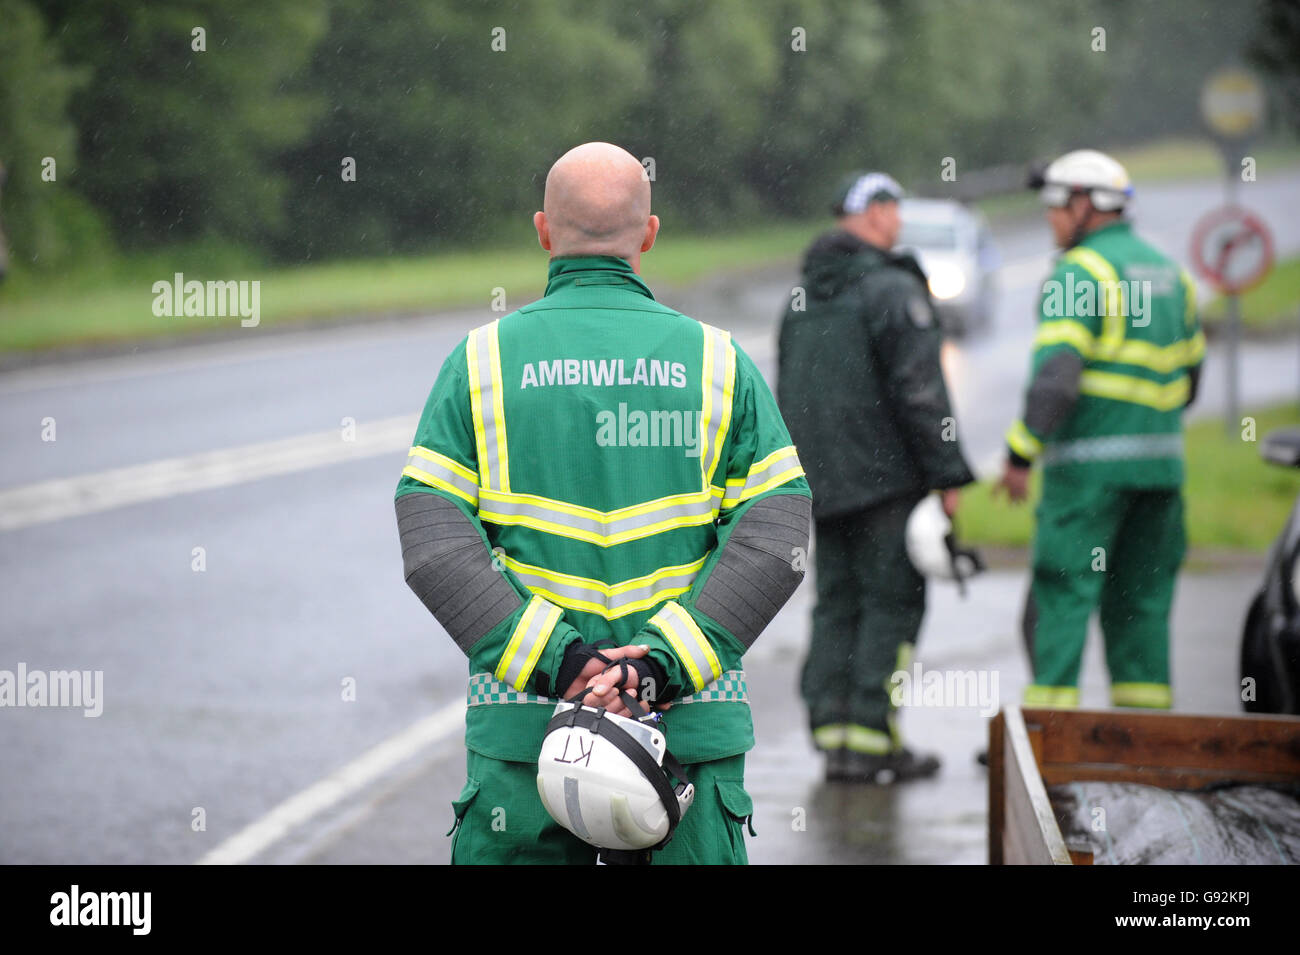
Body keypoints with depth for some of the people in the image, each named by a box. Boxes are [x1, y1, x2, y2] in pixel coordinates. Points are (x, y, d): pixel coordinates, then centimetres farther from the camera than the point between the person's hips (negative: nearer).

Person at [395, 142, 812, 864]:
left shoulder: (480, 362, 4)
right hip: (693, 724, 0)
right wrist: (666, 663, -11)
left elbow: (432, 547, -6)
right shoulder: (719, 362, 6)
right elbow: (776, 540, -4)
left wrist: (554, 660, -11)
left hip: (522, 723, 0)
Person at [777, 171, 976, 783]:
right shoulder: (893, 289, -11)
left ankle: (832, 731, 6)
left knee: (837, 605, 10)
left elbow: (786, 394, 20)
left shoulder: (805, 296, 15)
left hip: (822, 476, 8)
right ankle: (871, 737, -8)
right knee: (892, 602, -4)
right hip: (883, 475, -8)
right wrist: (948, 475, -12)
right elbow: (919, 389, -16)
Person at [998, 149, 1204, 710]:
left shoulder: (1079, 272, -9)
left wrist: (1020, 454, -19)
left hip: (1089, 461, -7)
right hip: (1160, 461, 7)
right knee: (1140, 598, 10)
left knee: (1061, 595, -5)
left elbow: (1056, 372, -20)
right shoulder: (1167, 271, 15)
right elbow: (1190, 370, 21)